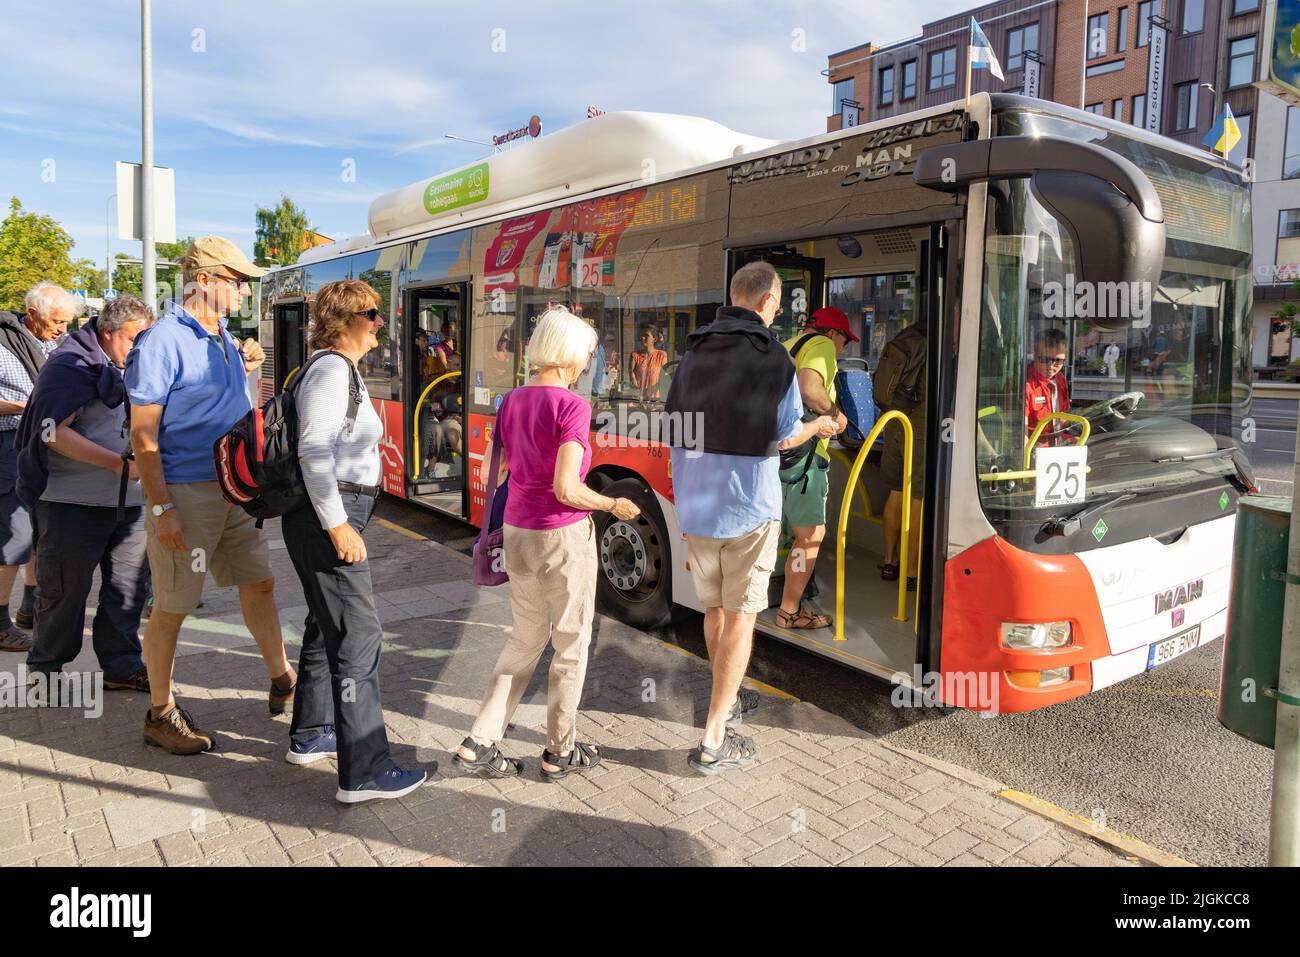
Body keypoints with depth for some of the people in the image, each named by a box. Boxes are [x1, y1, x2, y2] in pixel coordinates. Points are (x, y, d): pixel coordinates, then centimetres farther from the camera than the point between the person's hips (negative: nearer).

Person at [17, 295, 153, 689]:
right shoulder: (70, 366, -10)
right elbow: (55, 433, -19)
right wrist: (119, 463, -24)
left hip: (130, 501, 7)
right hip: (74, 504, -7)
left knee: (129, 584, 9)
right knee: (66, 588, 3)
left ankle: (122, 665, 20)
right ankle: (44, 668, 20)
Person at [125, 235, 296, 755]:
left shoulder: (224, 338, 10)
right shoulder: (163, 341, -15)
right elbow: (143, 435, -17)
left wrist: (244, 370, 7)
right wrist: (161, 508, -20)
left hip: (233, 488, 8)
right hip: (184, 492, -8)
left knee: (259, 582, 15)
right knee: (171, 608, 4)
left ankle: (282, 681, 31)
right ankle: (161, 715, 20)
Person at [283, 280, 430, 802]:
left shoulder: (343, 371, 17)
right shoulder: (333, 371, -14)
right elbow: (314, 450, -22)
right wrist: (338, 524, -24)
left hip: (333, 514, 11)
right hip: (328, 516, -11)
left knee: (328, 626, 20)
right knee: (358, 635, -9)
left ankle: (309, 735, 36)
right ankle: (363, 772, -4)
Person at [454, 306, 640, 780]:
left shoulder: (511, 402, 5)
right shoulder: (571, 405, -16)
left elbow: (489, 473, 10)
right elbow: (566, 489, -22)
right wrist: (614, 505, -6)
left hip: (517, 533, 7)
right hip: (564, 535, -6)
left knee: (525, 639, 20)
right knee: (571, 644, 11)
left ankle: (479, 744, 19)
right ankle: (560, 753, 24)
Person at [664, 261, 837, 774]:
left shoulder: (693, 353, 7)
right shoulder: (773, 356, -8)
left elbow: (675, 424, 9)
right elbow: (785, 437, -2)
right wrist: (819, 426, 18)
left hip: (694, 505, 5)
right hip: (747, 505, -5)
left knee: (714, 608, 20)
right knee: (740, 617, 2)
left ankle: (728, 700, 39)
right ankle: (714, 741, 3)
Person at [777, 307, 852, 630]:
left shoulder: (785, 347, 23)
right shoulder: (821, 345, -3)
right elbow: (809, 390, -22)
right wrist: (835, 413, -6)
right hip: (800, 452, -9)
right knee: (812, 534, -1)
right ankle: (790, 611, 5)